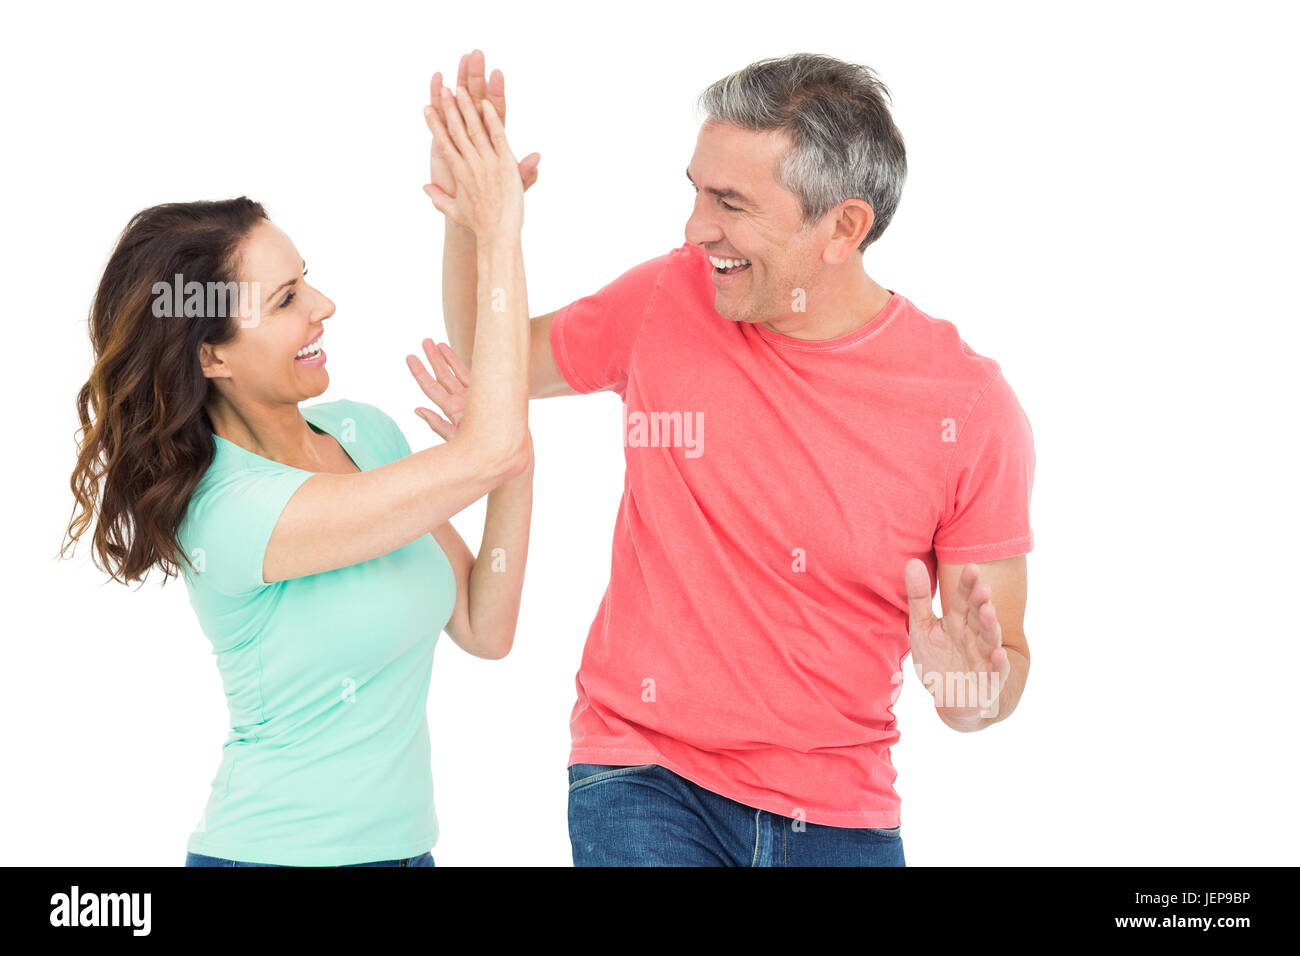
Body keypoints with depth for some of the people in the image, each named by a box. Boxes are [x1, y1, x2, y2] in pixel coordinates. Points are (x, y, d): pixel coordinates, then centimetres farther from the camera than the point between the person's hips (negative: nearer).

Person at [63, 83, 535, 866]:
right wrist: (500, 235, -22)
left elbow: (483, 630, 2)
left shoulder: (363, 431, 1)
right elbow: (490, 451, -27)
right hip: (274, 851, -7)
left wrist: (513, 475, -12)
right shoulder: (229, 515, -23)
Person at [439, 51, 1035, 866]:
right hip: (645, 775, 0)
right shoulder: (670, 297, -4)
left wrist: (973, 692, -27)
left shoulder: (970, 407, -10)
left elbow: (1008, 660, -4)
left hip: (840, 811, 0)